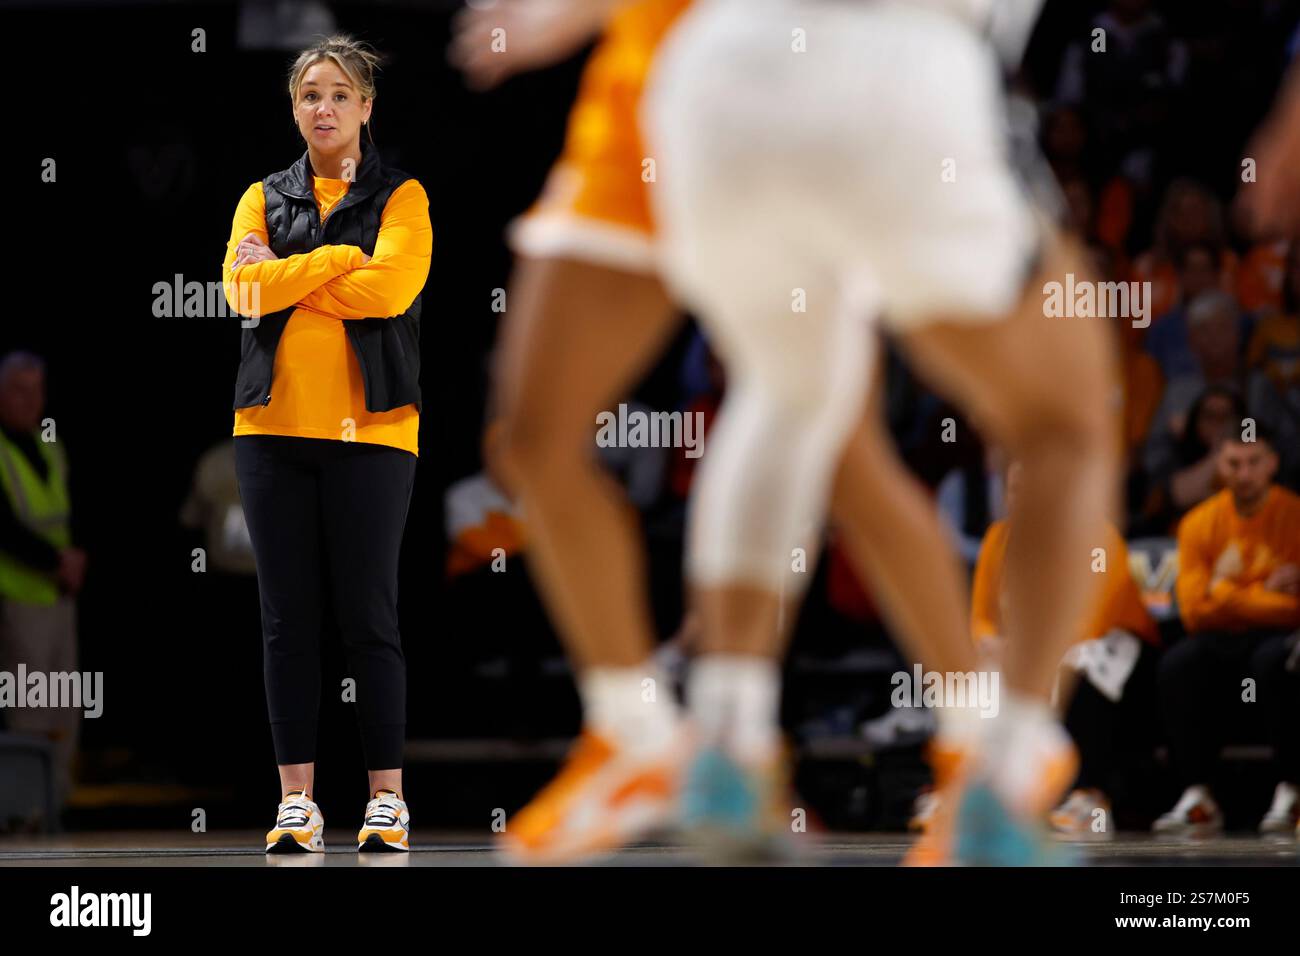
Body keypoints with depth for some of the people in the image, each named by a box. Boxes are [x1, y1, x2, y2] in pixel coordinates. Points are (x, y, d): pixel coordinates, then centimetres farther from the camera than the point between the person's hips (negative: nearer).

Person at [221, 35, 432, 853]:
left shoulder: (400, 197, 5)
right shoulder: (264, 199, 14)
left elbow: (389, 288, -13)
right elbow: (243, 286, -4)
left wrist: (285, 279, -6)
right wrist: (340, 259, -9)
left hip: (369, 429, -3)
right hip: (275, 429, 3)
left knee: (369, 616, -3)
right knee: (289, 617, 2)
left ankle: (387, 798, 2)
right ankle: (297, 800, 5)